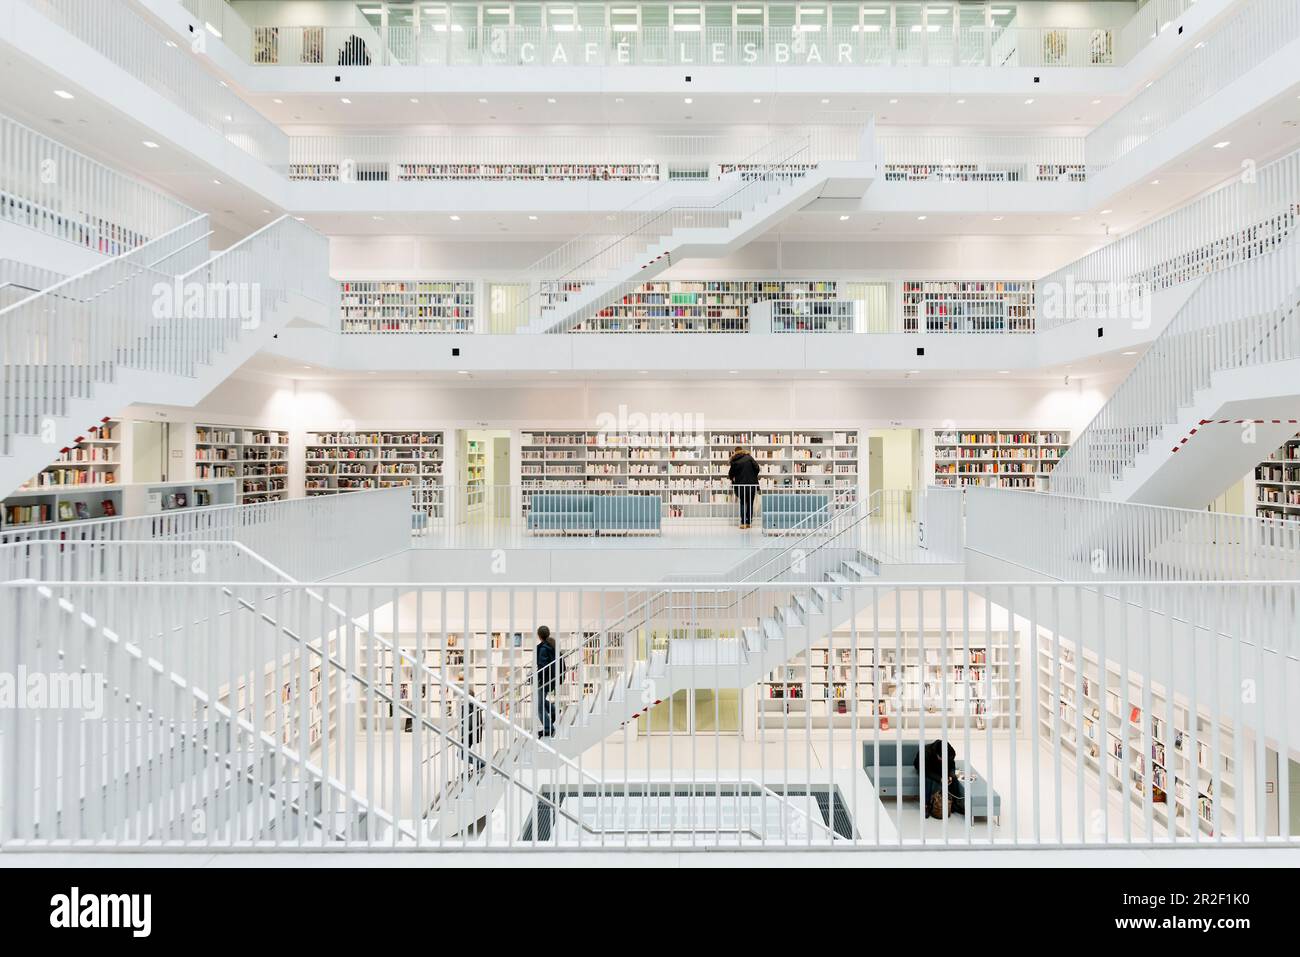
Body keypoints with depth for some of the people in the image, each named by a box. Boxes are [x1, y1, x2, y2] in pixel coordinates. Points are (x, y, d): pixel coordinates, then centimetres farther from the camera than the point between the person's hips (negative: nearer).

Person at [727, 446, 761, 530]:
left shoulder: (734, 461, 1)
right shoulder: (749, 458, -2)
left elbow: (730, 475, 5)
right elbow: (757, 468, -5)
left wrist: (733, 478, 28)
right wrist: (754, 476, 13)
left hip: (740, 485, 1)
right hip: (751, 484, -1)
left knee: (742, 503, 13)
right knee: (750, 503, 9)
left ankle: (743, 522, 2)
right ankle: (748, 522, 8)